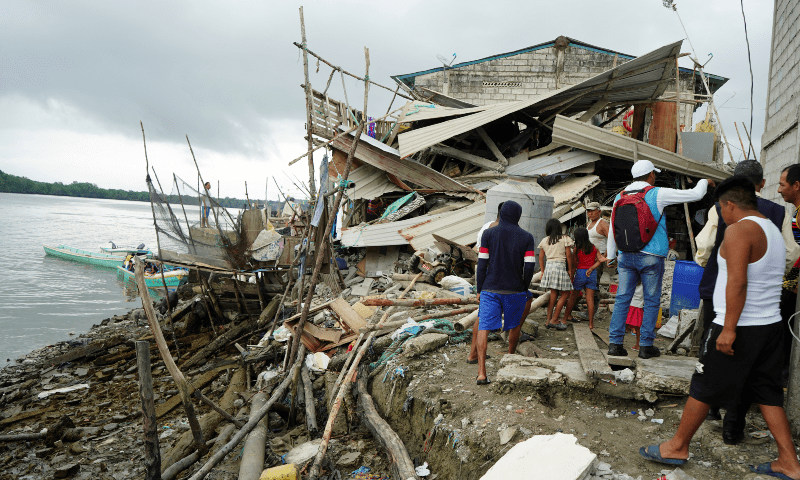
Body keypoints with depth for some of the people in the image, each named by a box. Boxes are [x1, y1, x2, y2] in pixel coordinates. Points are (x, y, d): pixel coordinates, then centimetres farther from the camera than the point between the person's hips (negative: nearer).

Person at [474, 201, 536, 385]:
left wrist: (479, 290, 4)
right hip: (515, 291, 1)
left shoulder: (489, 234, -1)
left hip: (490, 289, -1)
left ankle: (482, 373, -13)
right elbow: (529, 267, -5)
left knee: (483, 329, -3)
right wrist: (524, 287, 11)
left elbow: (482, 264, -3)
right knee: (515, 326, 23)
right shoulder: (527, 237, -1)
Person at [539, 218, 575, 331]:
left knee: (553, 293, 12)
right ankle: (554, 320, -1)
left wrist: (543, 271, 19)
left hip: (548, 266, 5)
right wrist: (570, 270, 3)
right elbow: (569, 256, -4)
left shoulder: (544, 241, 9)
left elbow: (541, 258, 11)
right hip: (560, 266, -5)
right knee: (565, 294, 4)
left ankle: (548, 321, 10)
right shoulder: (565, 239, -2)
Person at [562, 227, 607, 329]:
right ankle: (591, 323, 1)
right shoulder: (594, 248, 3)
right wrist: (591, 268, -8)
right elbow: (600, 260, -5)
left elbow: (574, 263, -2)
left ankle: (566, 317, 24)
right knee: (590, 299, 2)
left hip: (580, 273, -2)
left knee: (573, 297, 12)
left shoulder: (577, 249, -7)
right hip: (592, 274, 2)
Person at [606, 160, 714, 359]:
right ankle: (646, 345, 9)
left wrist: (610, 255, 23)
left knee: (622, 299, 5)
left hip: (626, 256, 4)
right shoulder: (657, 194, -5)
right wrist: (704, 182, 24)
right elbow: (695, 195, 1)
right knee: (651, 301, 6)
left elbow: (612, 228, 14)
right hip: (651, 257, -4)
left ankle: (615, 342, 3)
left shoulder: (620, 196, 8)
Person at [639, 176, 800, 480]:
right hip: (771, 324, 9)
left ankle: (677, 447, 14)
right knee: (767, 393, 15)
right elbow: (766, 280, 18)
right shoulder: (773, 230, 14)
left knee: (703, 389, 2)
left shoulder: (739, 230, -15)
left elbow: (737, 282, -24)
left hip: (741, 327, -9)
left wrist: (729, 328, -23)